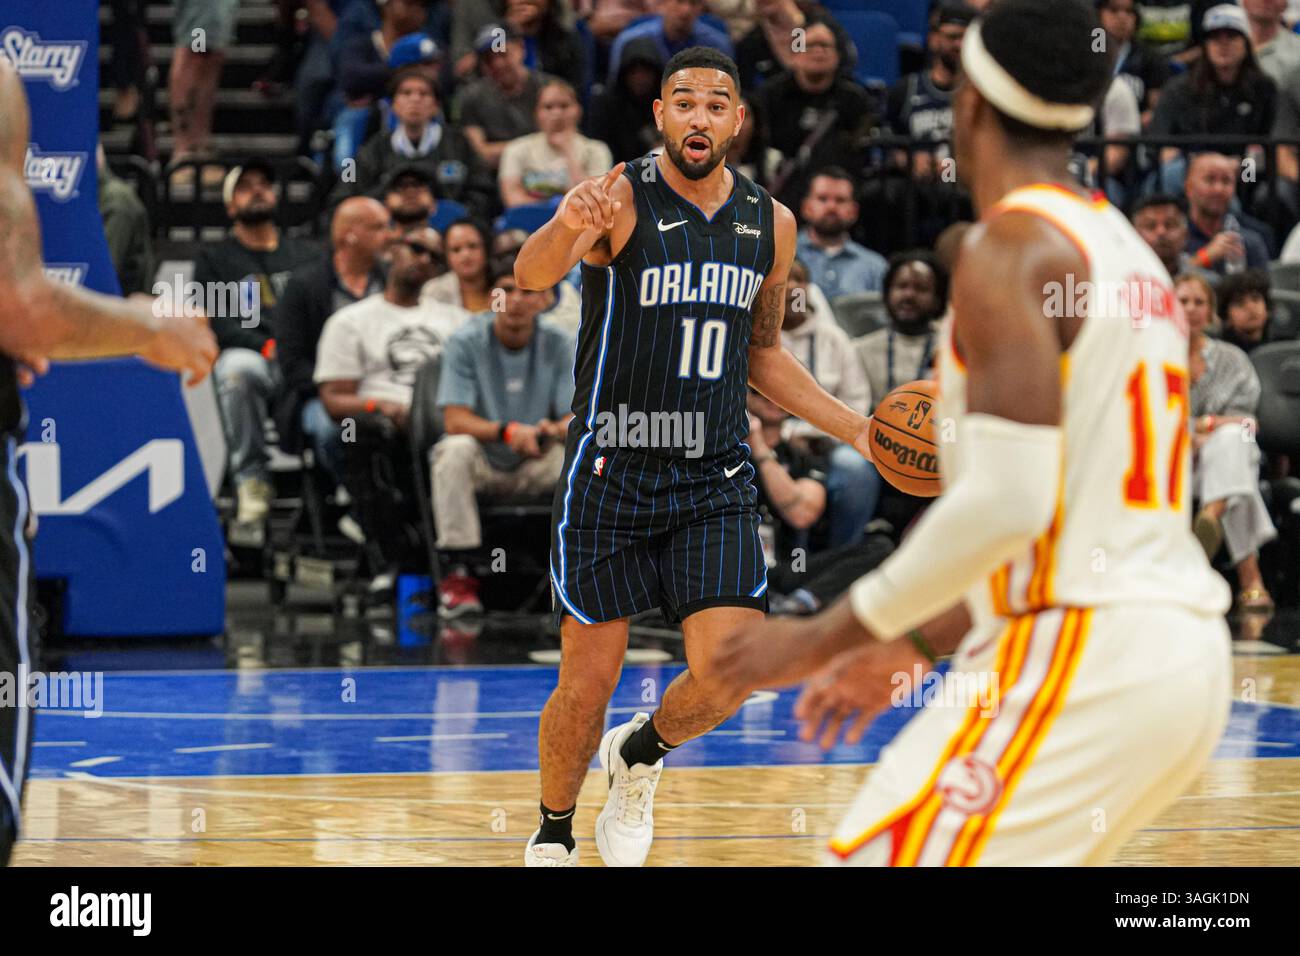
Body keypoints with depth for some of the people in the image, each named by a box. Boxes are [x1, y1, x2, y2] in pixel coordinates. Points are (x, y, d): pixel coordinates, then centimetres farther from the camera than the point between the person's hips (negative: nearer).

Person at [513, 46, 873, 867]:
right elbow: (532, 275, -32)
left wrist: (858, 430, 9)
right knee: (588, 685, 2)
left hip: (714, 480, 3)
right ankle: (553, 837, 27)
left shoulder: (771, 225, 5)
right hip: (612, 471, -3)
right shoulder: (621, 199, -12)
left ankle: (640, 755, 22)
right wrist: (567, 228, -56)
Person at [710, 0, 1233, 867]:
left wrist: (823, 638, -11)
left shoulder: (1011, 249, -9)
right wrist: (918, 644, 27)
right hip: (1185, 655, 9)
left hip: (1088, 657, -9)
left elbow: (1007, 503, -19)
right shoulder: (1128, 251, 19)